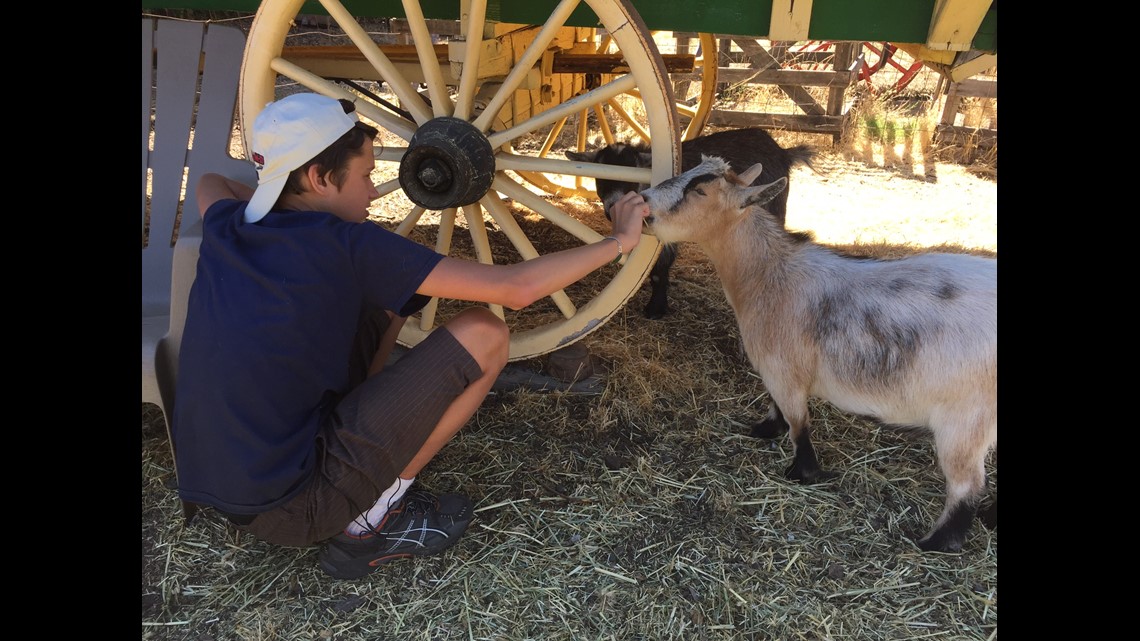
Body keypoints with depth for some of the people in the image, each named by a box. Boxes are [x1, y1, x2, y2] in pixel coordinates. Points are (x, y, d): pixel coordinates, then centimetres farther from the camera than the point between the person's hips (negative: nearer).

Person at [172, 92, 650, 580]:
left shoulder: (225, 228, 1)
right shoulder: (343, 245, -18)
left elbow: (211, 183, 30)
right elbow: (515, 288, -18)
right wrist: (619, 240, -5)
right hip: (289, 508, -8)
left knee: (385, 301, 12)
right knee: (485, 333, -9)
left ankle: (367, 488, 14)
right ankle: (370, 523, -1)